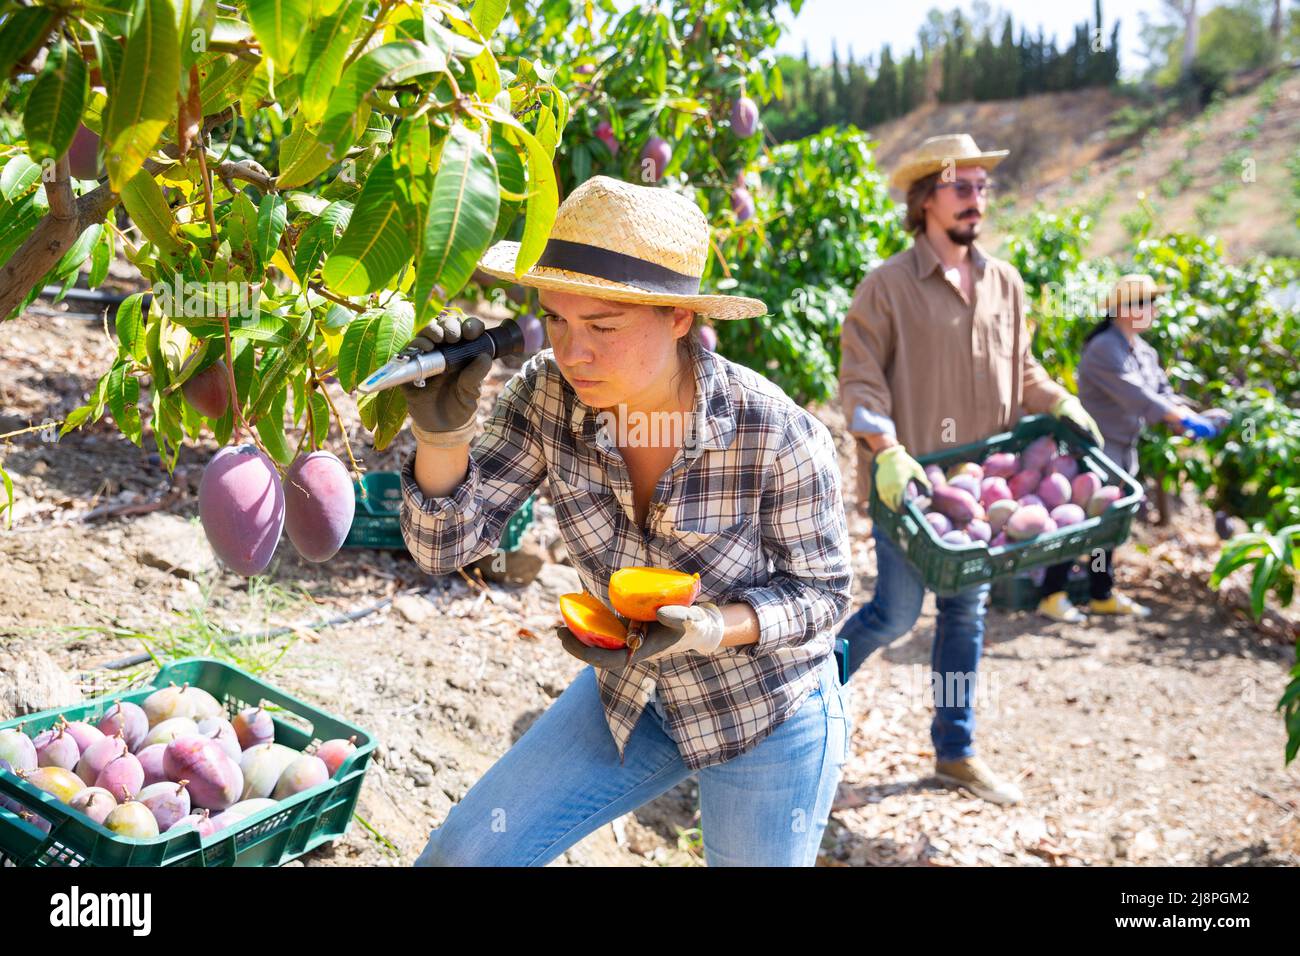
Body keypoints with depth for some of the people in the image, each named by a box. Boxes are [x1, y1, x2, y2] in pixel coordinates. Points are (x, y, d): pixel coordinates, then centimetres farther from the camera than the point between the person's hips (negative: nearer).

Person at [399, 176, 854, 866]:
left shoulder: (776, 435, -29)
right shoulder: (549, 395, -18)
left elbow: (821, 589, -14)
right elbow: (446, 547, -15)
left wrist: (707, 627, -32)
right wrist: (441, 429, -33)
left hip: (769, 719, -3)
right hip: (632, 698, 3)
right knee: (461, 853, 2)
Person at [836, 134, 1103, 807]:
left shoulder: (1004, 283, 7)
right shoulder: (889, 284, -10)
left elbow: (1019, 371, 16)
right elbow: (860, 380, -14)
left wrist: (1061, 404, 0)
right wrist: (886, 450, -26)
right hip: (907, 480, -6)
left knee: (966, 613, 13)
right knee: (896, 612, -1)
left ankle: (956, 752, 26)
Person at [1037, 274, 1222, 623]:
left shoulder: (1145, 353, 12)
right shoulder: (1103, 349, -18)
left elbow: (1161, 394, 8)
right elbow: (1134, 395, -25)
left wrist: (1193, 417, -10)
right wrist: (1185, 419, -27)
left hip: (1124, 452, 9)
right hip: (1094, 449, -9)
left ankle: (1102, 594, 23)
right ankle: (1052, 595, 2)